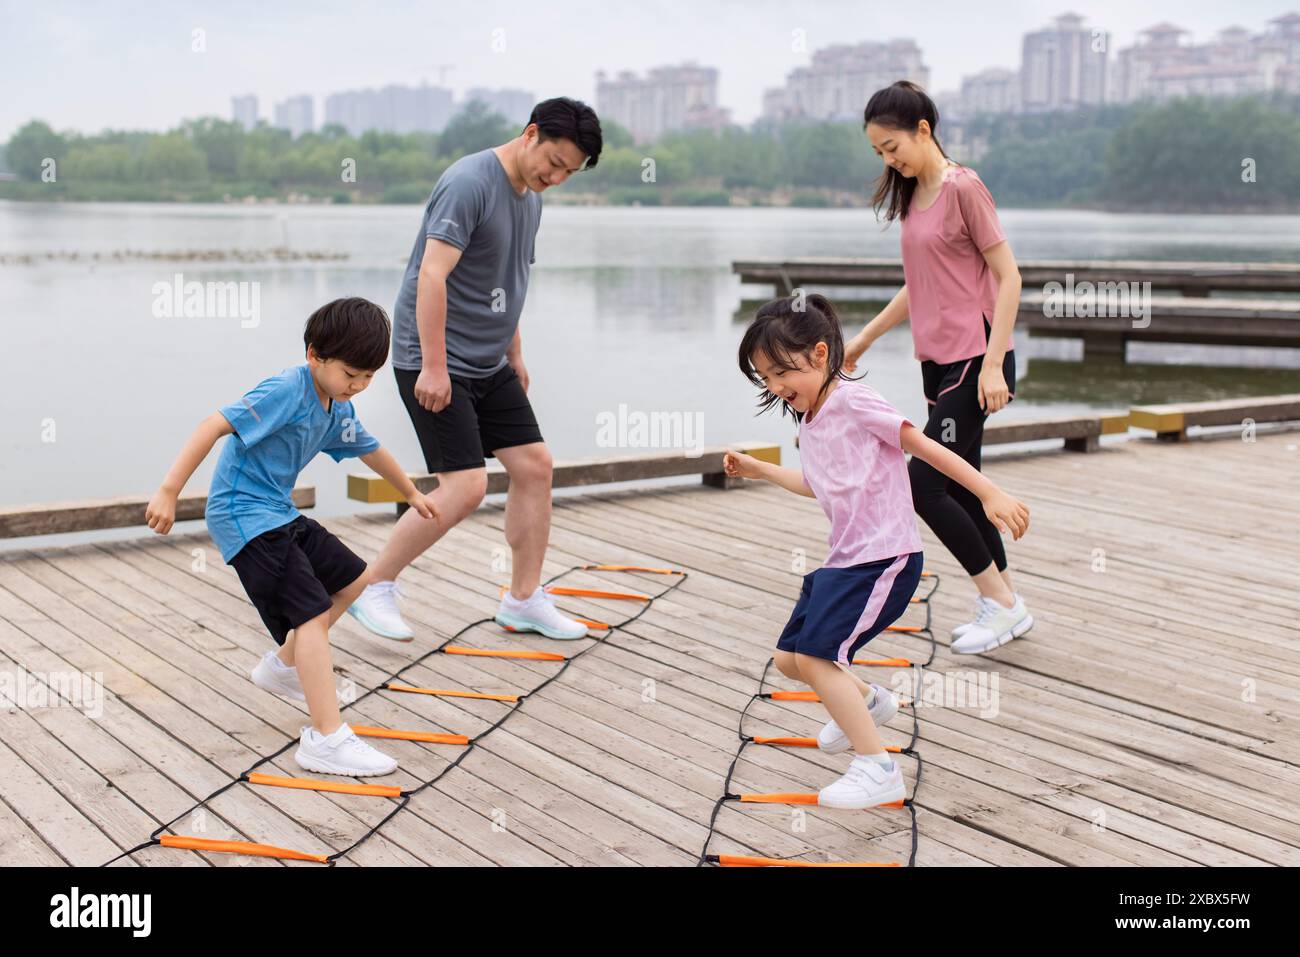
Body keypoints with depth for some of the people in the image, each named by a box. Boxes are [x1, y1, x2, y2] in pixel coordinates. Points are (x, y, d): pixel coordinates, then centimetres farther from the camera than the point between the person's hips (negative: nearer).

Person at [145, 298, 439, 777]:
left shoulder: (337, 409, 8)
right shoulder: (286, 391, -21)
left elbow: (370, 449, 27)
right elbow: (214, 426, -29)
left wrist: (411, 493, 42)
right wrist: (169, 492, -34)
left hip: (278, 513, 10)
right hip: (243, 515, -10)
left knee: (351, 578, 19)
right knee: (313, 611, -18)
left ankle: (282, 667, 34)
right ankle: (326, 738, -22)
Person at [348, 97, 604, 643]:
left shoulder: (530, 197, 11)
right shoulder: (469, 183, -18)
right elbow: (432, 276, -26)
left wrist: (514, 353, 26)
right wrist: (433, 366, -29)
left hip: (488, 365, 9)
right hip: (435, 364, -9)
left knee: (534, 465, 5)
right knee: (465, 486, -14)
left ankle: (524, 601, 16)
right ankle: (374, 587, 4)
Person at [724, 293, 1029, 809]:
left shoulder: (853, 401, -13)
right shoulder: (809, 422, 13)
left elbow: (925, 447, -15)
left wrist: (991, 495, -18)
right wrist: (757, 470, 32)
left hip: (884, 557, -9)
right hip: (844, 559, 9)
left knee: (813, 656, -18)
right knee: (788, 657, 12)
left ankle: (877, 769, -12)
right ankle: (869, 700, 37)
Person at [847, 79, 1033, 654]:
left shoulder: (962, 188, -12)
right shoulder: (912, 196, 13)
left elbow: (1008, 276, -14)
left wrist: (993, 363, -19)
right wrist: (863, 339, 21)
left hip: (976, 363, -9)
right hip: (938, 362, 9)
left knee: (925, 486, -11)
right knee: (959, 489, 11)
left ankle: (1000, 602, 3)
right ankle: (1006, 606, 23)